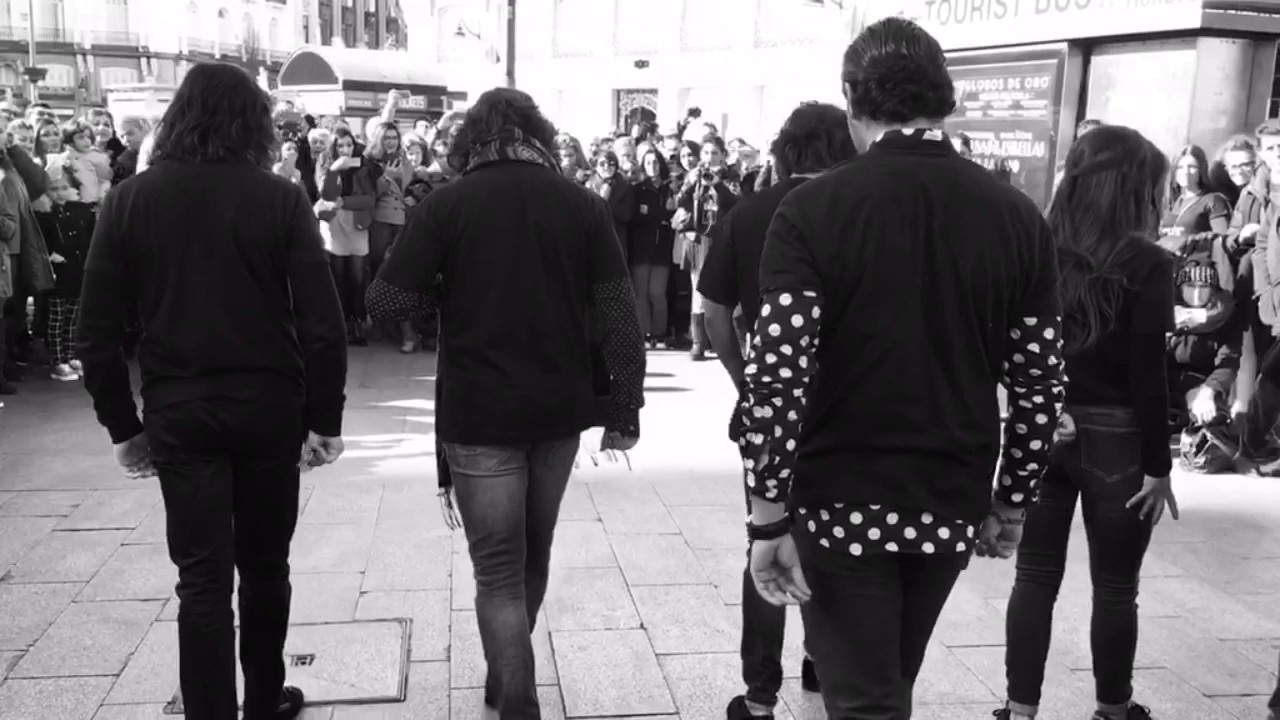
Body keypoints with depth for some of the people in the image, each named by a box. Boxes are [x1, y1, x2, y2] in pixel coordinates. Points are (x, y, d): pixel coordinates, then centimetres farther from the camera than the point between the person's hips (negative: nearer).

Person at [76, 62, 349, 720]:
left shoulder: (129, 200, -2)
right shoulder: (281, 199, -7)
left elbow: (96, 334, -2)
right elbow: (322, 323, -11)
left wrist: (122, 426, 6)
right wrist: (325, 418, -3)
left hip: (177, 412, 0)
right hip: (269, 406, 0)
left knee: (203, 579, 6)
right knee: (264, 566, 17)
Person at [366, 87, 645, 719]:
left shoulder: (447, 204, -8)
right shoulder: (582, 204, -1)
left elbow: (386, 303, -11)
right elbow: (619, 313, -5)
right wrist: (626, 407, 1)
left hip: (480, 412, -4)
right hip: (560, 408, 4)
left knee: (499, 570, 5)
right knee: (534, 554, 22)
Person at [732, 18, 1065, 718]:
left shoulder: (812, 209, -13)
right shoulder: (1018, 216, -1)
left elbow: (777, 376, -19)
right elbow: (1041, 381, 1)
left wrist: (769, 516, -11)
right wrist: (1012, 501, 13)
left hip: (842, 503, -4)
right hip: (954, 505, 4)